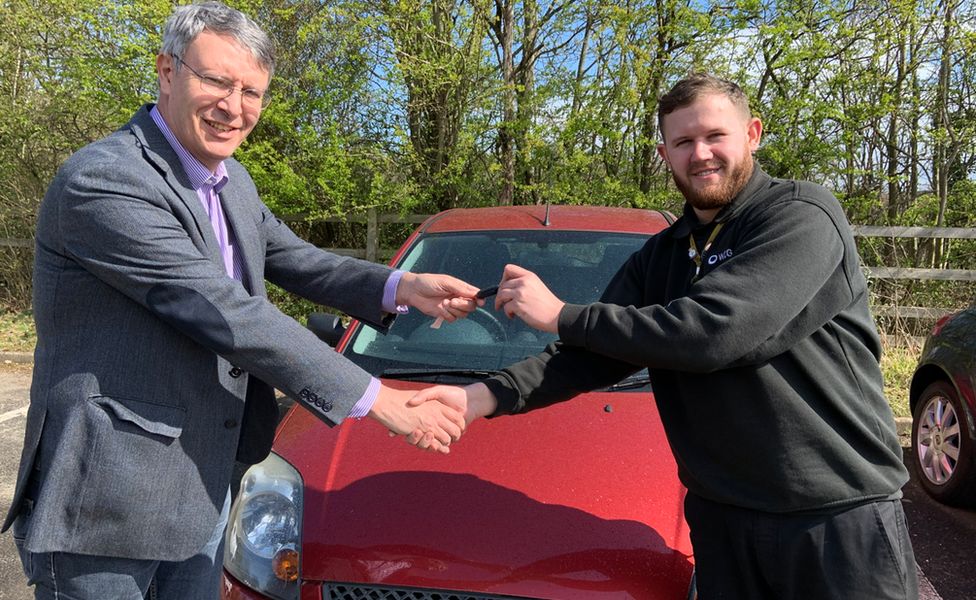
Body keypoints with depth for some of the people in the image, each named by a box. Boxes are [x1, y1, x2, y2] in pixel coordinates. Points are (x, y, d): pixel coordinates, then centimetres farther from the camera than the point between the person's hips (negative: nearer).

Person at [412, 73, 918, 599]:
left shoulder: (802, 216, -14)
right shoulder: (659, 258, 8)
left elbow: (710, 334, -26)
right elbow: (595, 355, 1)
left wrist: (561, 315, -18)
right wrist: (489, 395, -14)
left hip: (840, 516, -5)